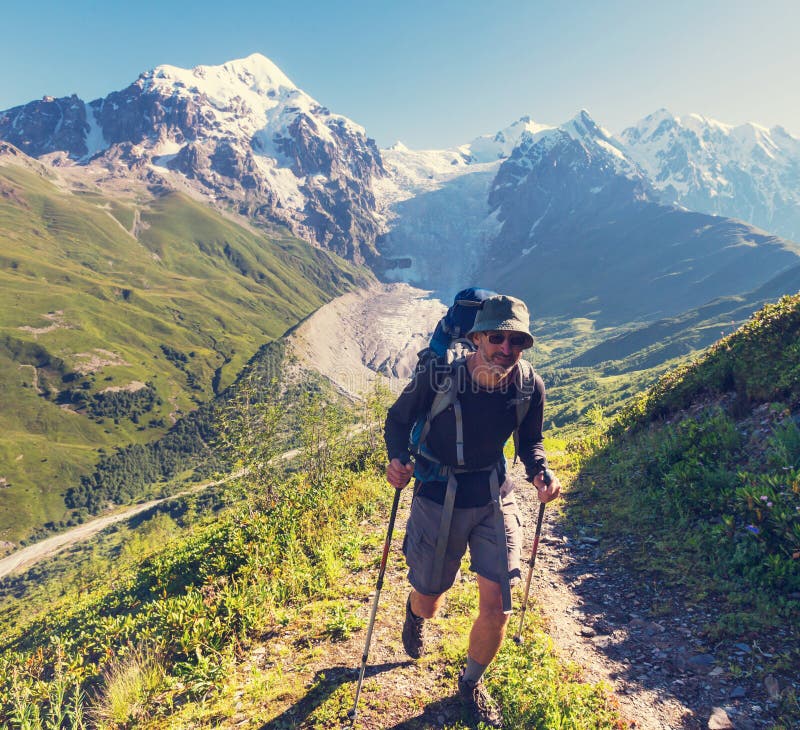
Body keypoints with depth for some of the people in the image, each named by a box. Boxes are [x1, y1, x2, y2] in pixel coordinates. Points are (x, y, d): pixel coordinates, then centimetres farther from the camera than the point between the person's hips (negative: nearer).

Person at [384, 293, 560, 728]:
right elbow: (399, 420, -7)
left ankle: (471, 684, 34)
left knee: (497, 605, 1)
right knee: (429, 603, 14)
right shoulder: (437, 377, -24)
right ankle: (414, 611, 57)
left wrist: (540, 474, -16)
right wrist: (398, 459, -26)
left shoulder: (530, 386, -14)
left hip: (495, 500, 2)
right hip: (438, 499, -2)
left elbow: (530, 440, 4)